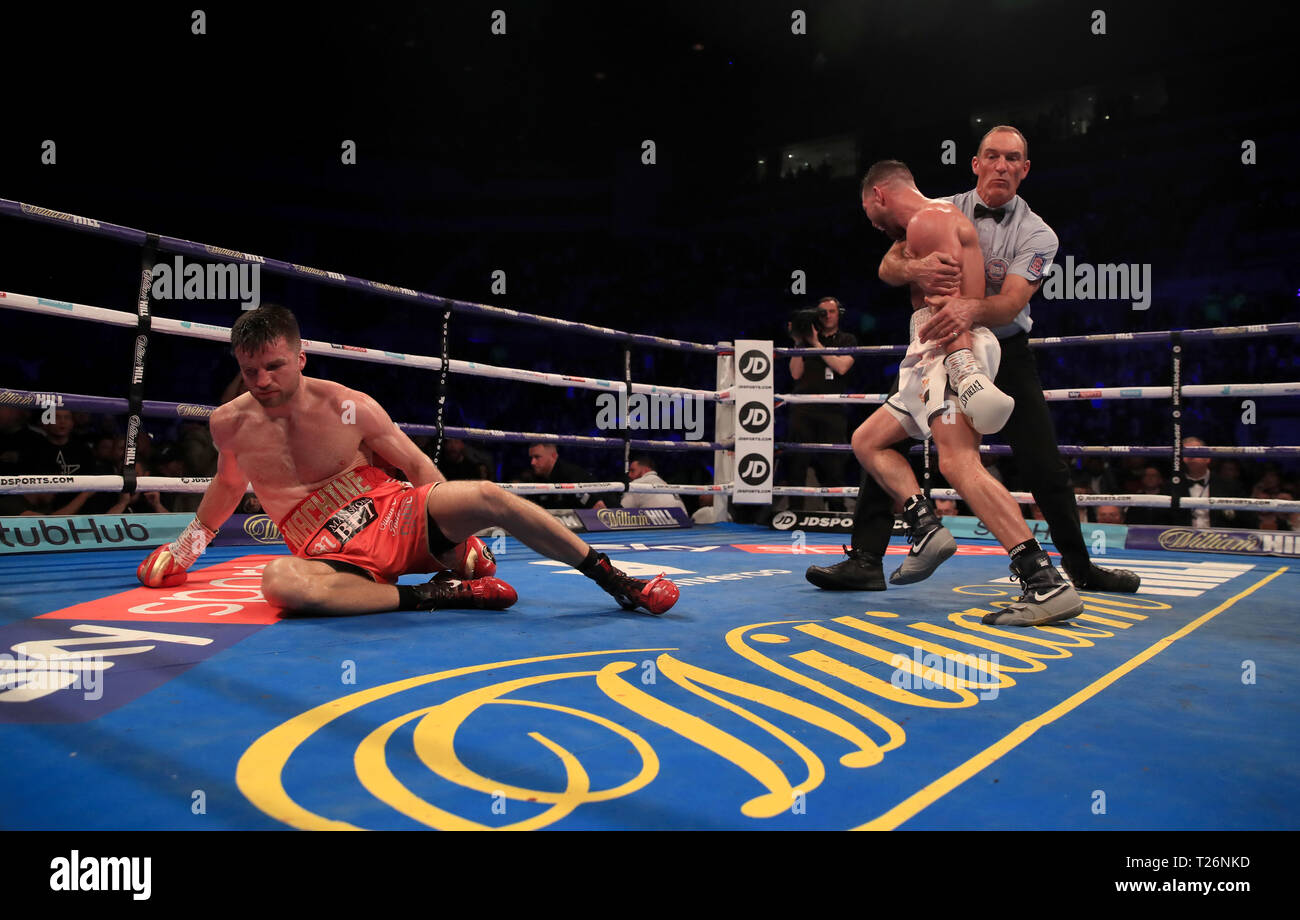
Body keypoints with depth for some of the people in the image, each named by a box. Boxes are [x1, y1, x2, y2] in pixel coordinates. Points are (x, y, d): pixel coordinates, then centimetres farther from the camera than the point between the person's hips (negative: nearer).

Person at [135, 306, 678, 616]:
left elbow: (418, 466, 1)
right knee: (279, 581, -37)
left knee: (486, 497, -28)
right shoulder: (229, 424, 0)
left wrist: (454, 529, -2)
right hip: (332, 554, 1)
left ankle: (618, 583, -18)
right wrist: (193, 539, 24)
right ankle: (437, 594, -26)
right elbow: (229, 484, 24)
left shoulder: (349, 407, -7)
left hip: (394, 517, -1)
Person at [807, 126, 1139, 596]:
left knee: (1046, 468, -1)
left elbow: (1010, 302, -22)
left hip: (1005, 351, -1)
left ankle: (1079, 567, 19)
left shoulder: (1036, 234, -6)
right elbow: (887, 266, -10)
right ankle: (865, 560, -5)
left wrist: (970, 308, -45)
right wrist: (914, 268, -35)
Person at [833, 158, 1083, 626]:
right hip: (931, 357, 11)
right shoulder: (926, 224, 29)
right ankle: (928, 528, -5)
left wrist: (962, 361, -28)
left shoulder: (928, 219, -4)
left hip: (955, 347, -11)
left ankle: (1047, 583, -30)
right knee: (867, 441, 11)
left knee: (959, 462, -25)